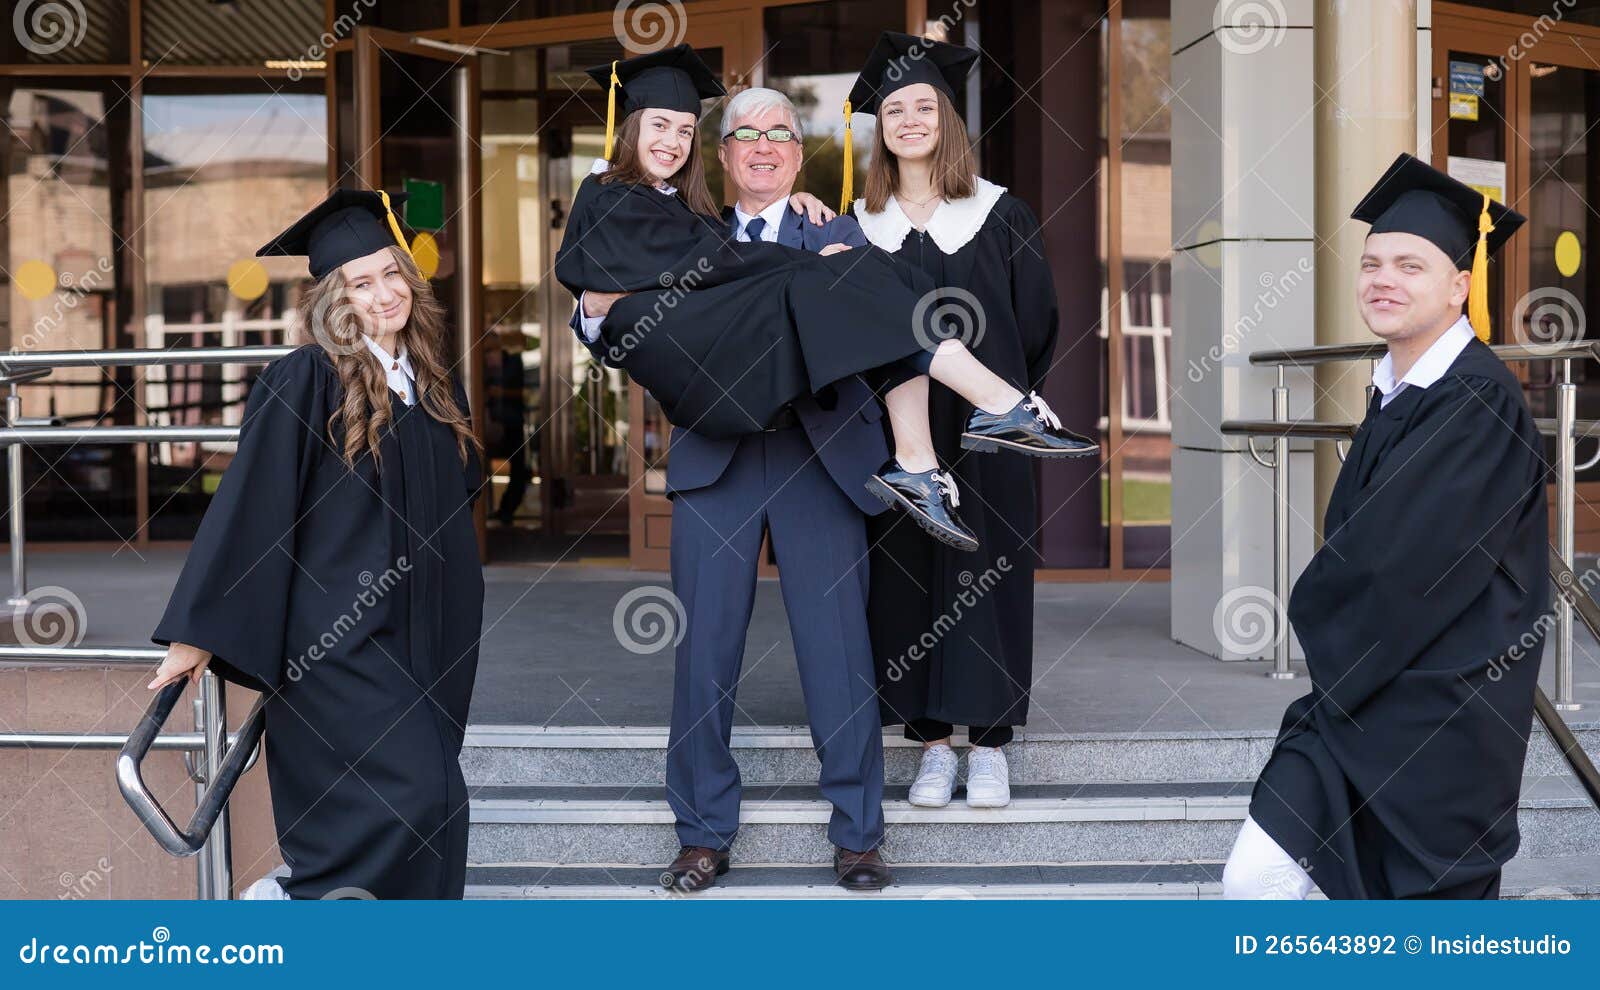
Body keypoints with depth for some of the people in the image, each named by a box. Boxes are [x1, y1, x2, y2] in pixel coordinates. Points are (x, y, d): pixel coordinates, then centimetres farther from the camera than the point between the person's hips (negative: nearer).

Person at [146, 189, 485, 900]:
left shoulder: (431, 380, 8)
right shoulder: (304, 380, -12)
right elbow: (246, 506, -13)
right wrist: (198, 631, -14)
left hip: (419, 632, 7)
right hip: (334, 637, -7)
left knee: (424, 802, 10)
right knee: (417, 798, -15)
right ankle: (289, 901, 5)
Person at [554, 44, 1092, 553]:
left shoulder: (678, 203, 33)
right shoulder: (605, 200, 6)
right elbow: (701, 262, -6)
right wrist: (816, 261, -8)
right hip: (678, 352, -8)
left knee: (885, 281, -12)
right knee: (830, 284, -26)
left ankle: (912, 465, -27)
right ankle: (1000, 404, -32)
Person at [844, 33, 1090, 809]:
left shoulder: (1000, 214, 2)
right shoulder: (861, 224, 9)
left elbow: (1036, 321, 4)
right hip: (894, 435, 2)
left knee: (984, 576, 0)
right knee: (906, 578, 2)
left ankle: (987, 743, 9)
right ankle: (932, 743, 12)